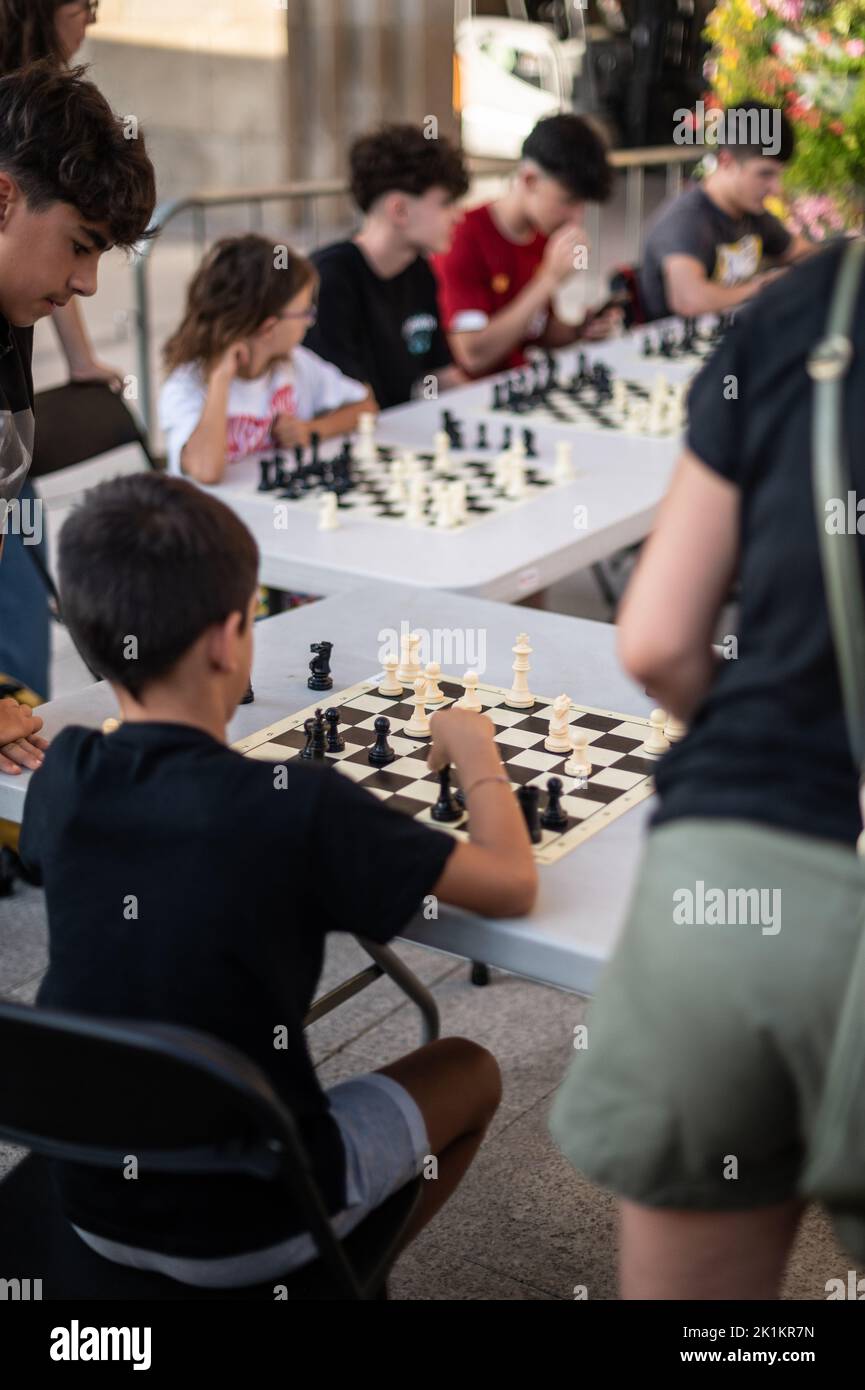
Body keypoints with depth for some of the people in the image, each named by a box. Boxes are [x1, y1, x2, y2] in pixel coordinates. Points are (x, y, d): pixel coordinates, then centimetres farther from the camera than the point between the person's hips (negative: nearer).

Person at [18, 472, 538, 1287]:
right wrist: (479, 754, -1)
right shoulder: (299, 807, -25)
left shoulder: (63, 780, -11)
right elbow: (514, 886, -16)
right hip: (244, 1231, -4)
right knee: (468, 1071, 20)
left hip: (90, 1208, 5)